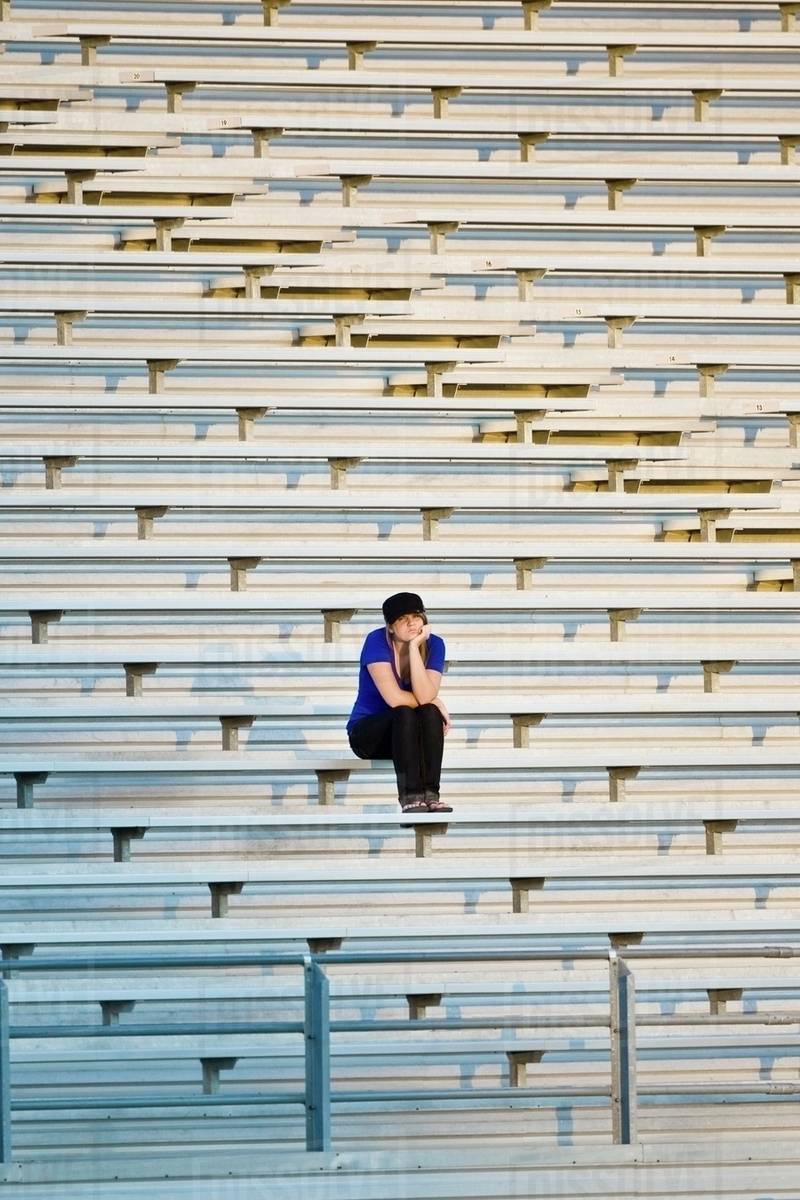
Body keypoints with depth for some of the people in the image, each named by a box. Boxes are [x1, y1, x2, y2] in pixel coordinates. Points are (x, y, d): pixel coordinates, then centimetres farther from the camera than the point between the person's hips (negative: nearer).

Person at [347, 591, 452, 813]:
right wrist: (435, 702, -16)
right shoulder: (377, 641, -18)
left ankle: (431, 794, -36)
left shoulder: (433, 644, -8)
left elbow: (424, 696, -24)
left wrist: (414, 647, -27)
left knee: (430, 713, -28)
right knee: (404, 714, -33)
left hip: (410, 735, 3)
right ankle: (410, 796, -41)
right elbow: (394, 698, -28)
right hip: (368, 732, -3)